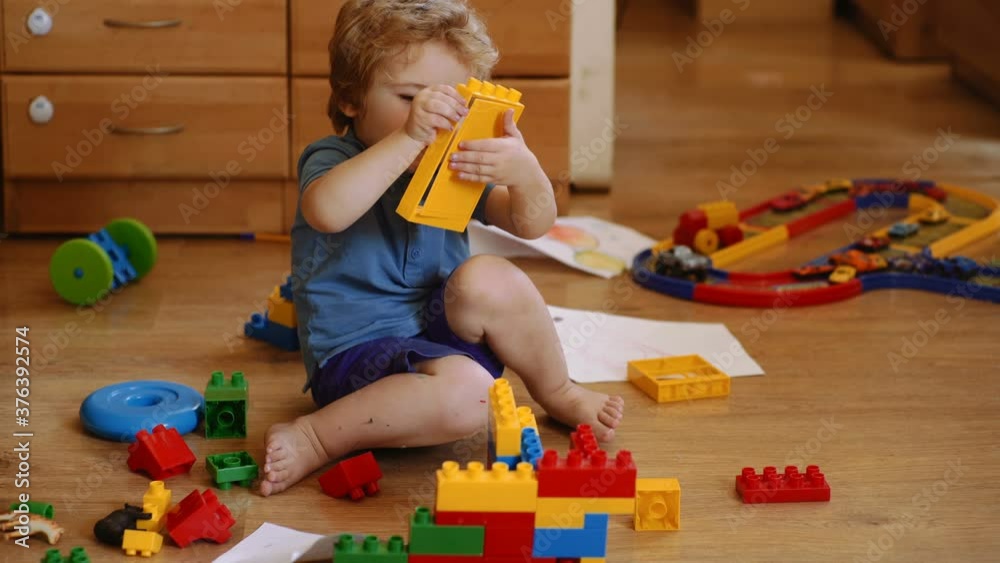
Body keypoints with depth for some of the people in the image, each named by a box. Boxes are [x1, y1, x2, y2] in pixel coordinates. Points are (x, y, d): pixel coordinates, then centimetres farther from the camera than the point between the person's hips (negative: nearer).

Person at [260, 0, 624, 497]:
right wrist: (408, 137, -44)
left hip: (435, 334, 6)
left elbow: (532, 225, -3)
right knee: (466, 392, -34)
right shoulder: (333, 159, -10)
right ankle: (315, 439, -21)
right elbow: (327, 211, -36)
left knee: (488, 281, -23)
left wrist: (524, 173, -27)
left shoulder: (456, 168, 7)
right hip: (356, 356, -6)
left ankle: (557, 392, 0)